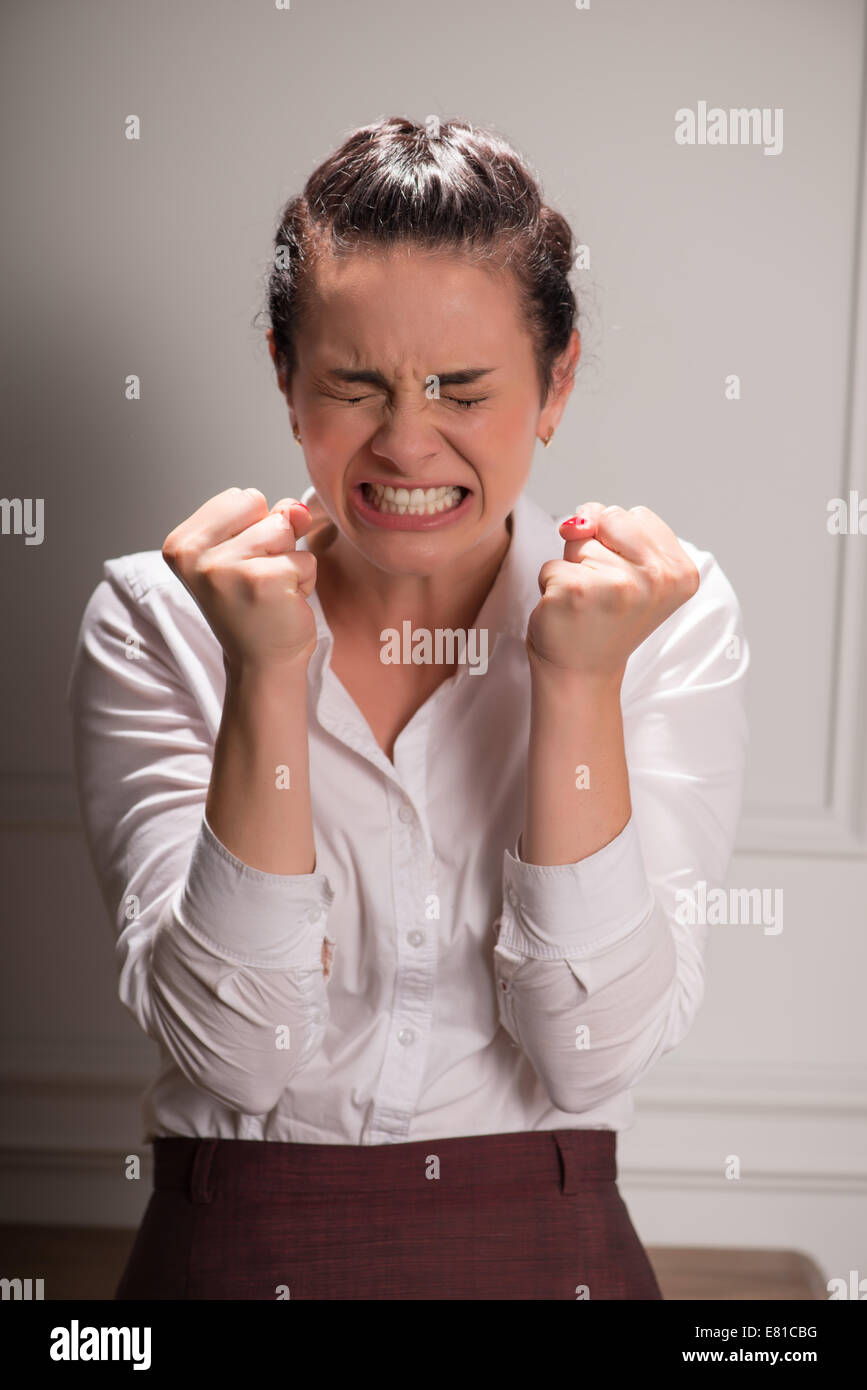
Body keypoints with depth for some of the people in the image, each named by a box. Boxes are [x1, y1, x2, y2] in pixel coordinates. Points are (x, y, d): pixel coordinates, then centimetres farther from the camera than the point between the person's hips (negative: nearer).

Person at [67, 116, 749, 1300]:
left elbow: (597, 1057, -15)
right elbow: (234, 1050, -17)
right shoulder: (156, 618, -10)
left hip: (546, 1246, 1)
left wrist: (579, 681, -24)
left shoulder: (670, 619, -9)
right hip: (236, 1244, 0)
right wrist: (267, 675, -26)